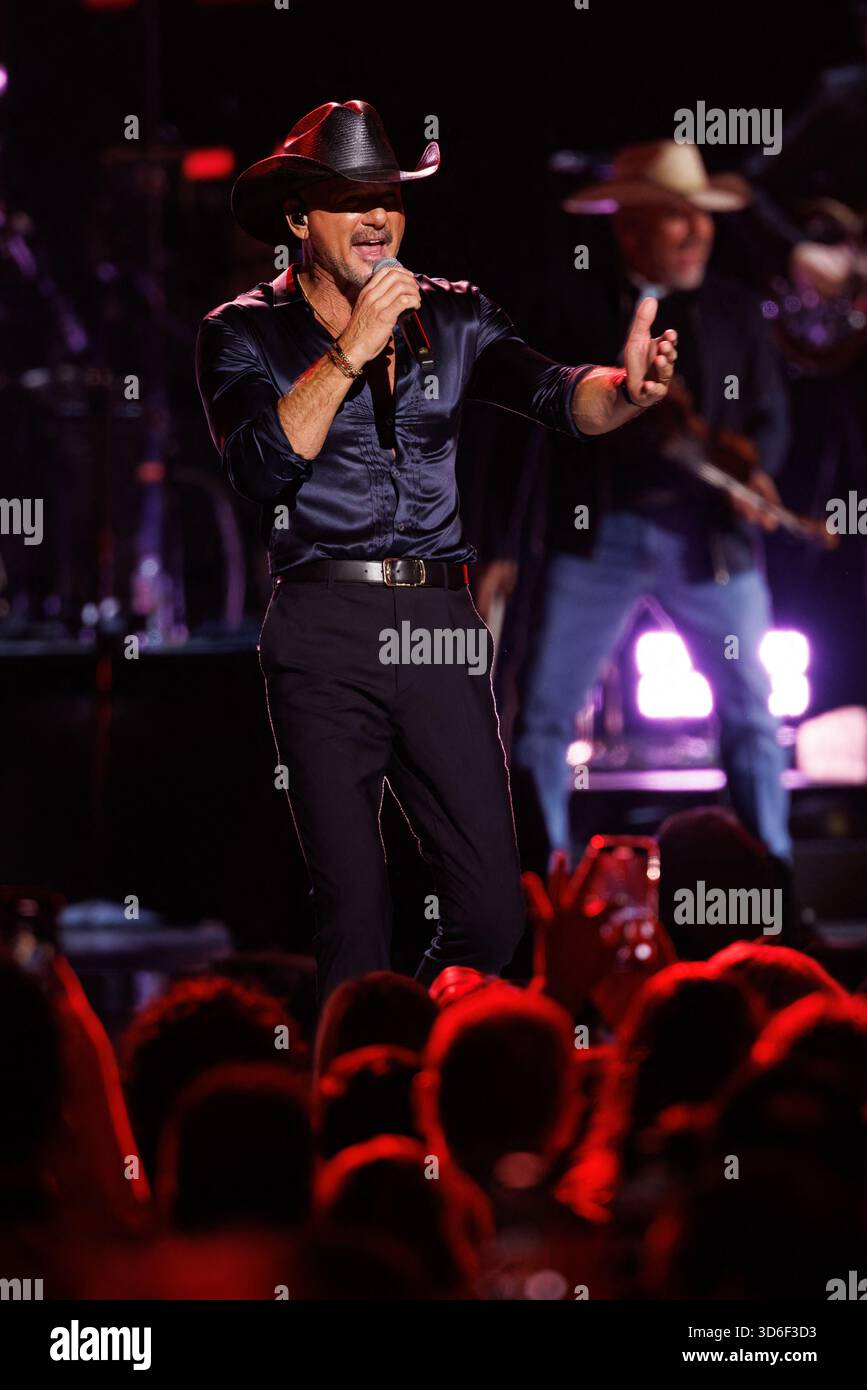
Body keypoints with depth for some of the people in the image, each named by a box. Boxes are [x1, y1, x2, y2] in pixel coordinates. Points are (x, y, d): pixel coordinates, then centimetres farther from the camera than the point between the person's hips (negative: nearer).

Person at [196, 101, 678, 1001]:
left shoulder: (451, 317, 12)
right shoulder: (244, 334, 4)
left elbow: (550, 394, -4)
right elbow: (262, 467, -13)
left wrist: (624, 390, -26)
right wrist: (352, 349, -16)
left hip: (441, 621, 3)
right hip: (324, 629, -3)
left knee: (493, 910, -1)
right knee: (353, 913, -3)